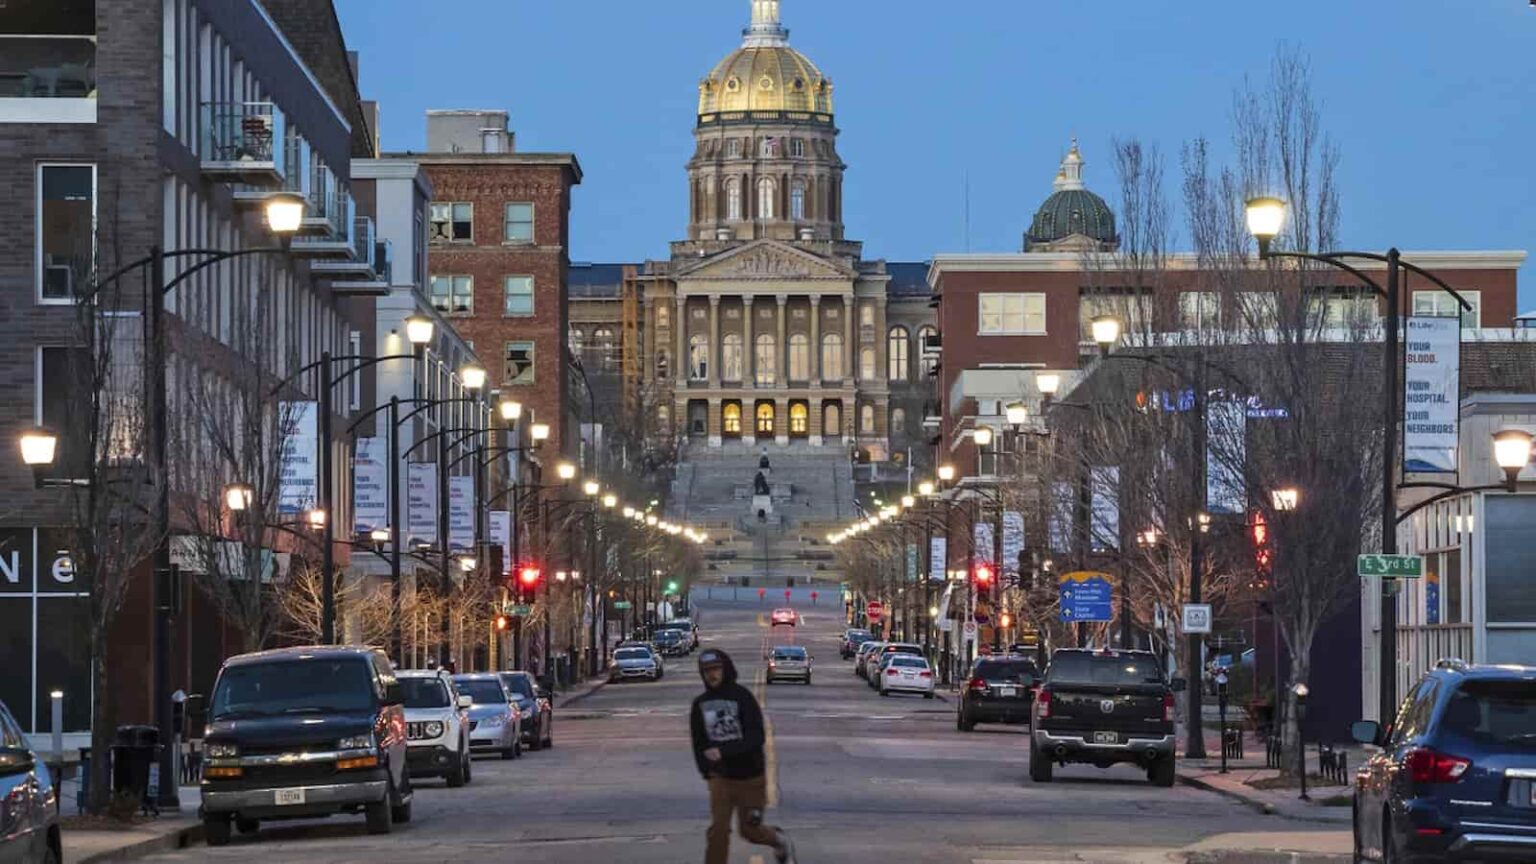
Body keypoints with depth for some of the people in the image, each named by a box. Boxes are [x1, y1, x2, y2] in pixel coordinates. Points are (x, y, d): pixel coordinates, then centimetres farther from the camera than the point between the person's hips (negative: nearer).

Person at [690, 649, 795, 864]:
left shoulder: (742, 697, -15)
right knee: (718, 830, -7)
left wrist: (723, 751, -32)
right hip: (720, 777, 3)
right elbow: (699, 742, 10)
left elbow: (756, 738, -22)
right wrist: (707, 771, -3)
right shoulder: (700, 704, 0)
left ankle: (779, 840, 40)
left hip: (750, 776, -3)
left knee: (749, 830, 8)